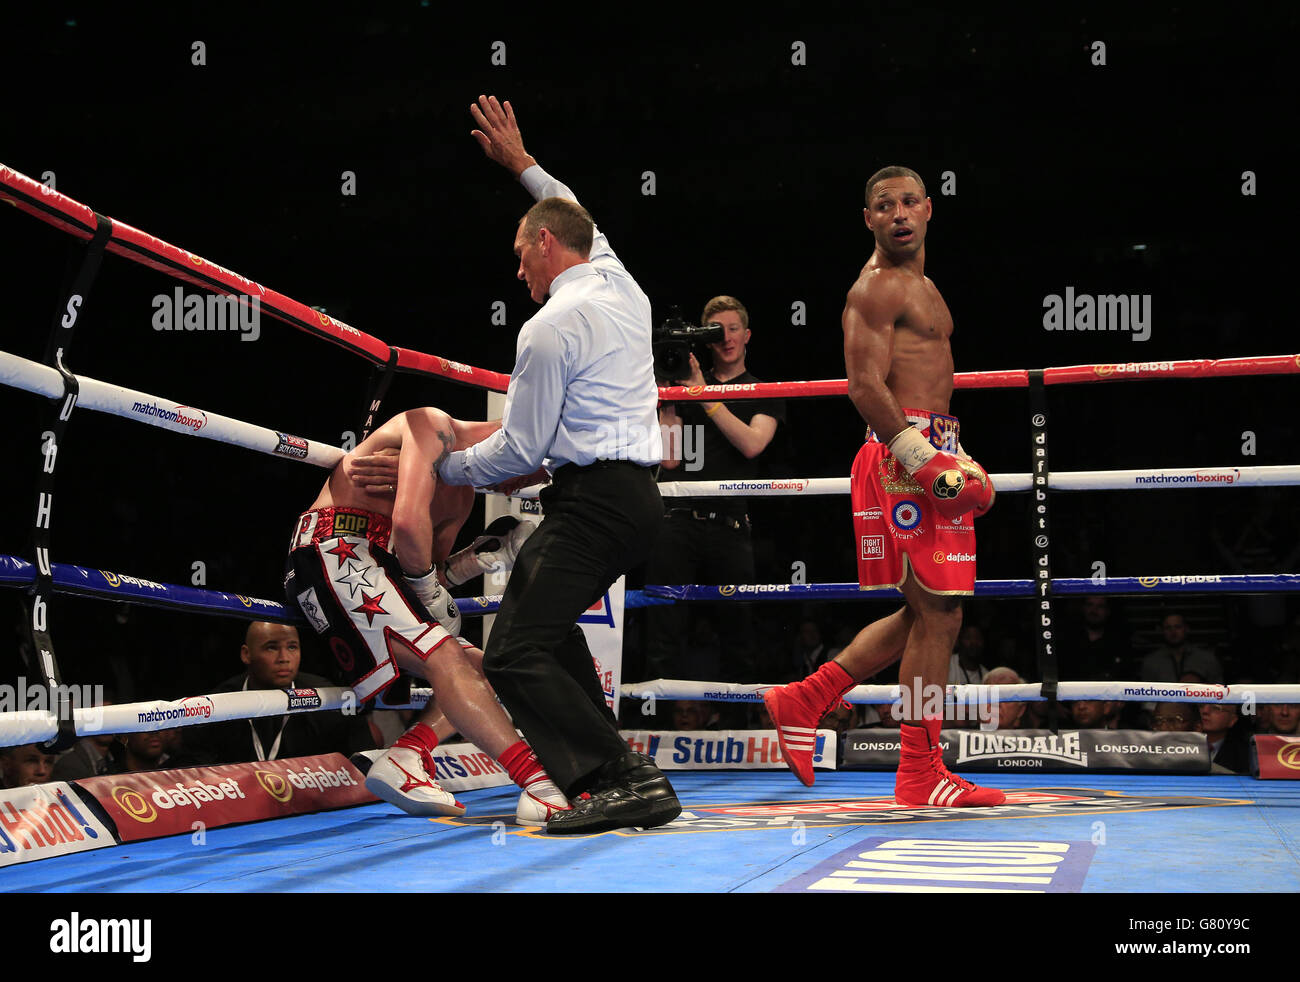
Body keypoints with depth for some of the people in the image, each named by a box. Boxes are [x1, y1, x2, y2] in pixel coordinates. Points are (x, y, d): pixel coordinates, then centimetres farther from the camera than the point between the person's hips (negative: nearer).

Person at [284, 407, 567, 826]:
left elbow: (430, 568, 18)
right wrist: (428, 584, -8)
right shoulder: (435, 426, -7)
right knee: (445, 658, -24)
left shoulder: (463, 495, 24)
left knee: (481, 667, 7)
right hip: (336, 551, -11)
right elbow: (408, 521, -22)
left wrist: (482, 556, 2)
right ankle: (541, 785, -34)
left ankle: (404, 759, -13)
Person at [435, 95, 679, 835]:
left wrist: (442, 464, 9)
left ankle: (621, 779, -25)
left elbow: (519, 450, -8)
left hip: (594, 501, -10)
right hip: (640, 497, 10)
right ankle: (609, 763, 24)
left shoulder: (551, 327, -10)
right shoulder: (622, 287, 15)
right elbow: (582, 226, 39)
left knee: (516, 655, -14)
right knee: (551, 618, 27)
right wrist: (523, 165, 47)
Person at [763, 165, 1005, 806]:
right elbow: (866, 385, -18)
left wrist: (957, 460, 20)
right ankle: (921, 773, -2)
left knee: (924, 614, 14)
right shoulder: (876, 286, -8)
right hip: (905, 454, -10)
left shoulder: (919, 285, 24)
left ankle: (805, 700, 17)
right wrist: (928, 462, -22)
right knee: (937, 614, -8)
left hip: (926, 454, 10)